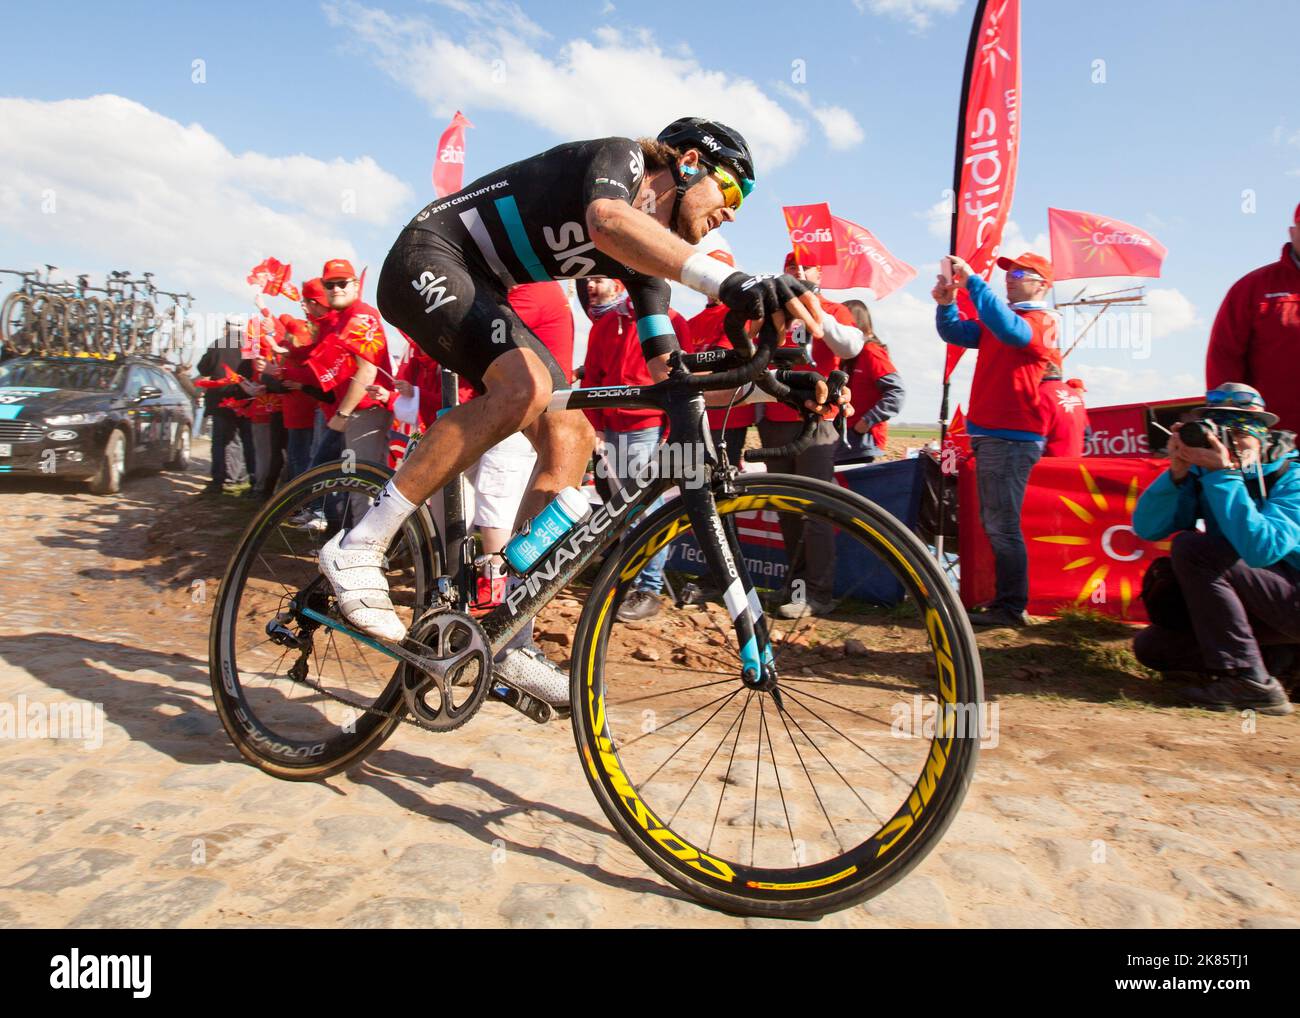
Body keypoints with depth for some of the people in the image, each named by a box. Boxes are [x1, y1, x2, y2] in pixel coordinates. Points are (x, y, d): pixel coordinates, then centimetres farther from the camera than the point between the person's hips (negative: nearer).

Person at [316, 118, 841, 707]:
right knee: (526, 384, -34)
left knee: (570, 437, -7)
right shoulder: (621, 155, -12)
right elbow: (607, 221, -39)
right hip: (427, 259, -9)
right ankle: (357, 548, -23)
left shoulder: (647, 251, 10)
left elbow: (670, 377, 2)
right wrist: (731, 281, -53)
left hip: (480, 292, 9)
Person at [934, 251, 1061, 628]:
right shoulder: (996, 322, 19)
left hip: (1012, 438, -9)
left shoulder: (1043, 321, -6)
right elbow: (956, 334, 13)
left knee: (1002, 525, -9)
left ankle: (1012, 607, -2)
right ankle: (1005, 600, 21)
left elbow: (1009, 330, -26)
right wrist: (946, 304, -7)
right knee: (993, 523, 13)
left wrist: (972, 281, -27)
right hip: (989, 435, 9)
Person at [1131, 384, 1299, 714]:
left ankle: (1247, 680, -21)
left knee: (1191, 547, -26)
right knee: (1151, 646, -1)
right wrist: (1177, 472, -24)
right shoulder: (1201, 472, -3)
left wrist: (1222, 474, -33)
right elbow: (1146, 529, -13)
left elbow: (1260, 548, -36)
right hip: (1263, 610, 7)